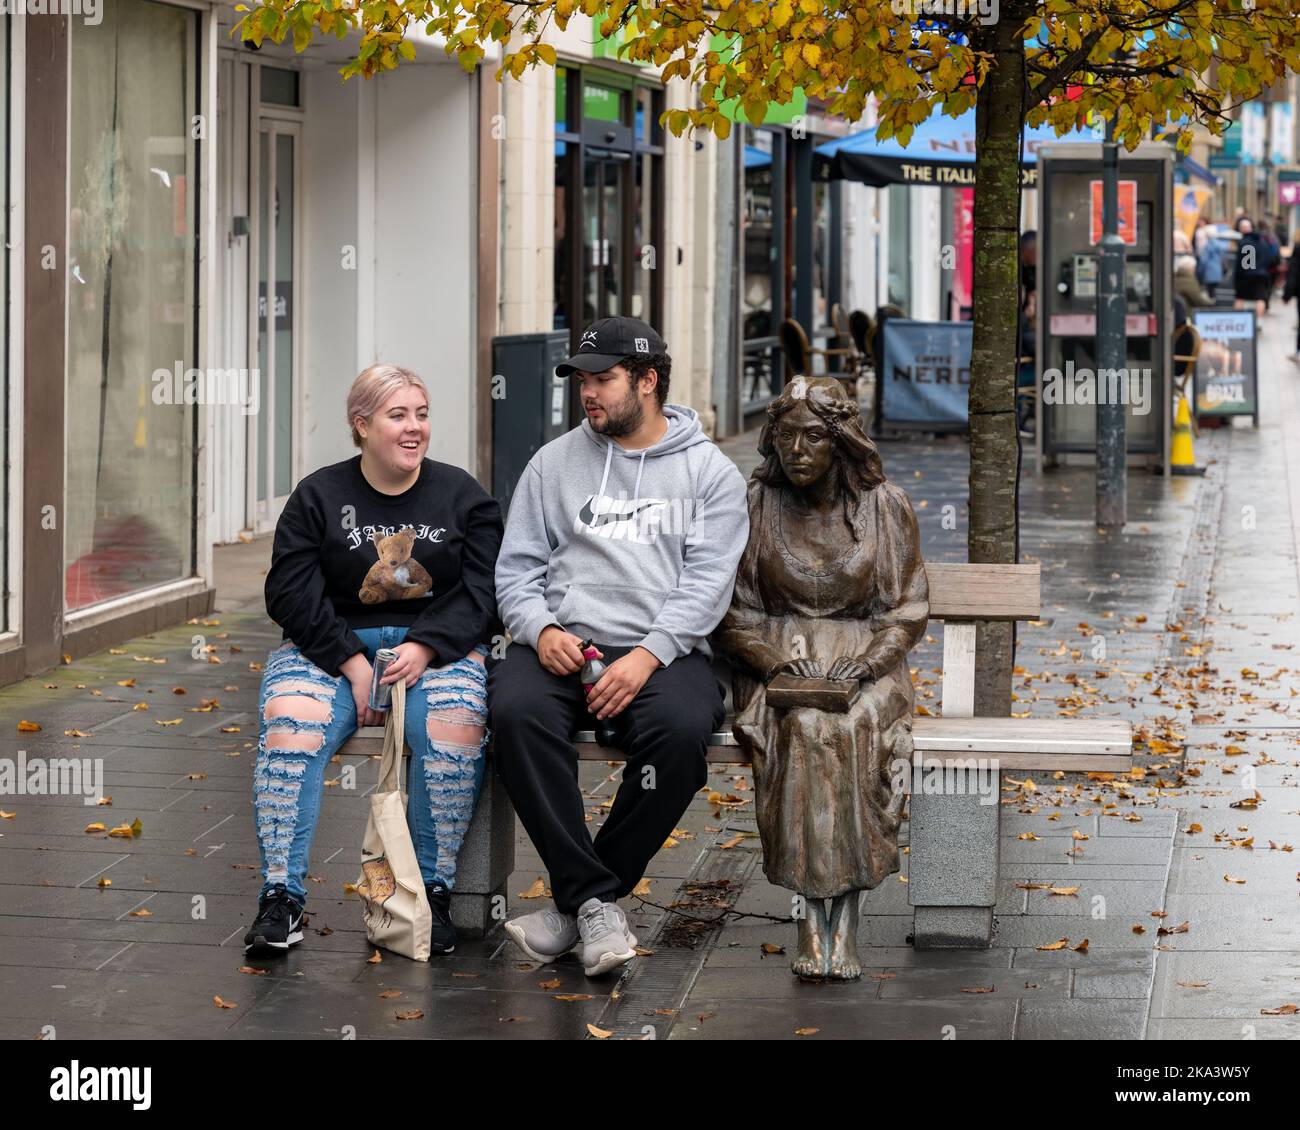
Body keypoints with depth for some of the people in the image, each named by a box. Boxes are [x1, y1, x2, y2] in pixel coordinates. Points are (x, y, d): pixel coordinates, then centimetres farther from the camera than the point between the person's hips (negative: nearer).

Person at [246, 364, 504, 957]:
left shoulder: (461, 496, 10)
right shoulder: (318, 497, 7)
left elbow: (482, 594, 1)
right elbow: (290, 594, -1)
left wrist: (423, 648, -15)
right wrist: (351, 663, -14)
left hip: (435, 647, 0)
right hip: (333, 646, 0)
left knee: (453, 728, -32)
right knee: (290, 725, -30)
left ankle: (434, 892, -20)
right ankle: (281, 898, -26)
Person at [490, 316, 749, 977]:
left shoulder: (710, 472, 10)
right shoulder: (554, 463, 18)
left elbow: (707, 582, -1)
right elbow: (516, 568, 13)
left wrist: (649, 655, -16)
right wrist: (541, 629, -9)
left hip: (662, 651, -2)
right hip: (561, 645, 2)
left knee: (680, 727, -36)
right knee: (516, 711, -33)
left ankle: (575, 905, -23)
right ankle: (594, 899, -28)